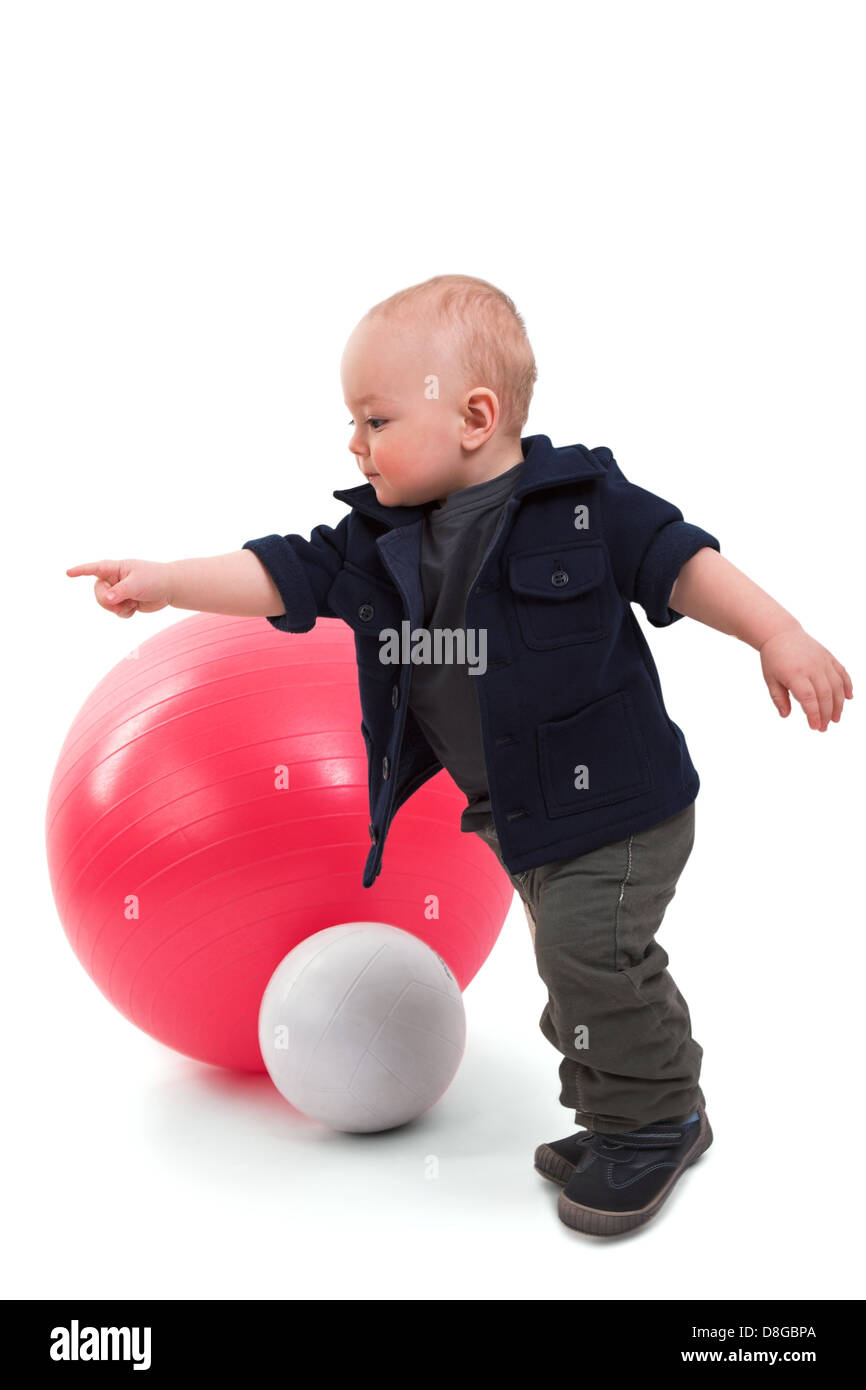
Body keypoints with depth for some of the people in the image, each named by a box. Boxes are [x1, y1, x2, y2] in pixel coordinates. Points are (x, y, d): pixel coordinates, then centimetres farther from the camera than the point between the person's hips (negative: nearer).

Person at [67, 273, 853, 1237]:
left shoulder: (586, 503, -14)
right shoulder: (383, 537, 0)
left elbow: (680, 560, -11)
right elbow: (287, 576, 0)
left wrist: (779, 636, -18)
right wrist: (165, 582, -7)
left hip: (615, 797, -7)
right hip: (517, 814, 7)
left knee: (590, 951, -11)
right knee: (570, 959, 17)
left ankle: (655, 1121, 13)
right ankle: (627, 1115, 36)